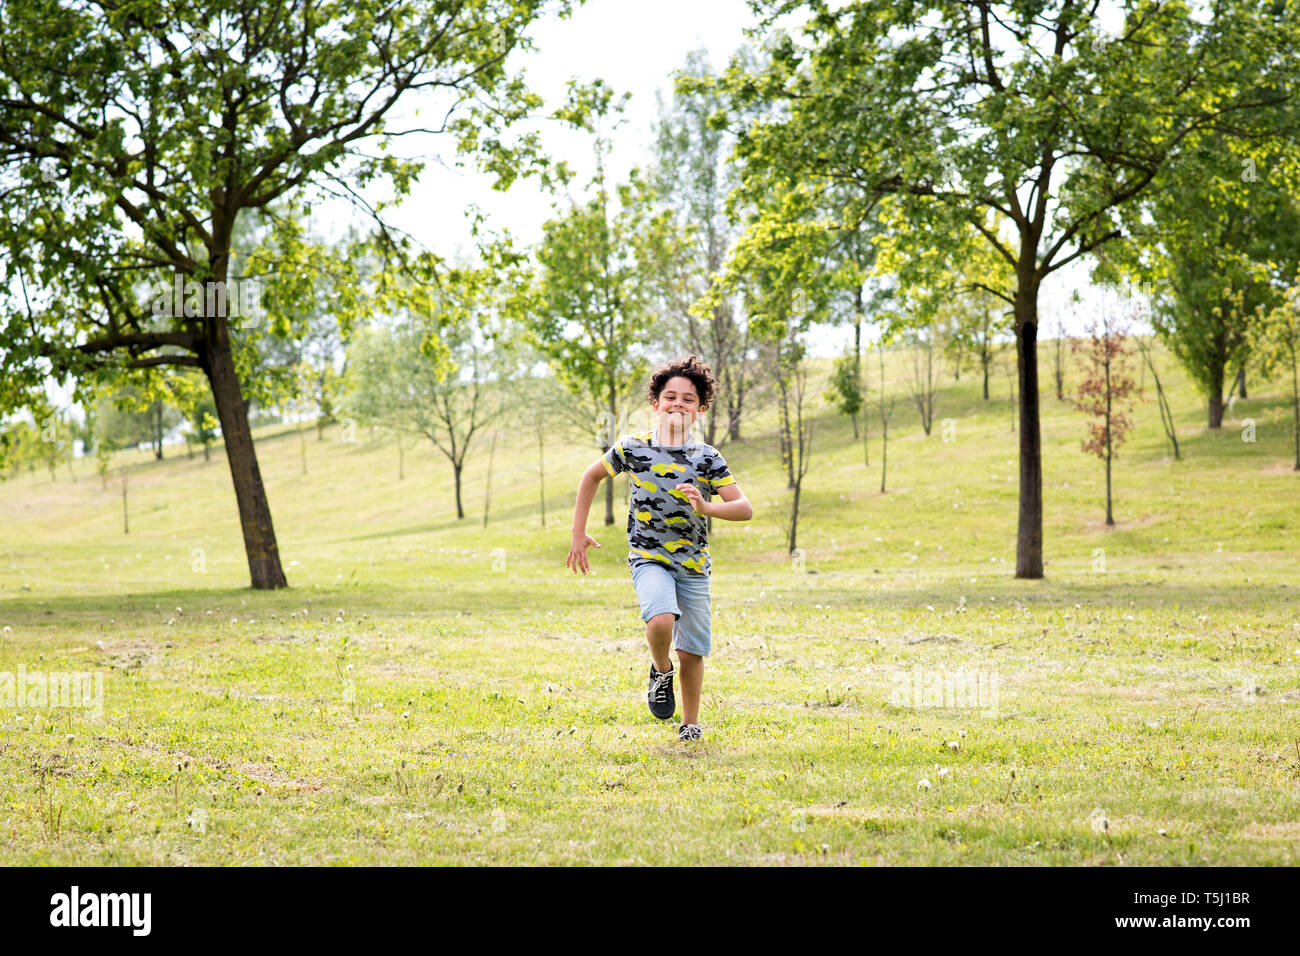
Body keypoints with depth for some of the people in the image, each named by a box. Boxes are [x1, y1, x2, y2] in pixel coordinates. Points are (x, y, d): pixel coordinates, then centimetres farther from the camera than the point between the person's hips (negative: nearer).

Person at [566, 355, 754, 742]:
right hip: (648, 556, -1)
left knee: (691, 651, 5)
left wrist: (706, 507, -29)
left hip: (693, 564, 2)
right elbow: (592, 475, 11)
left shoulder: (708, 459, -6)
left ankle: (691, 723, 28)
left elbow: (745, 508, -10)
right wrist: (578, 532, 10)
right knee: (661, 621, -30)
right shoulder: (633, 448, -6)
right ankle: (660, 669, 3)